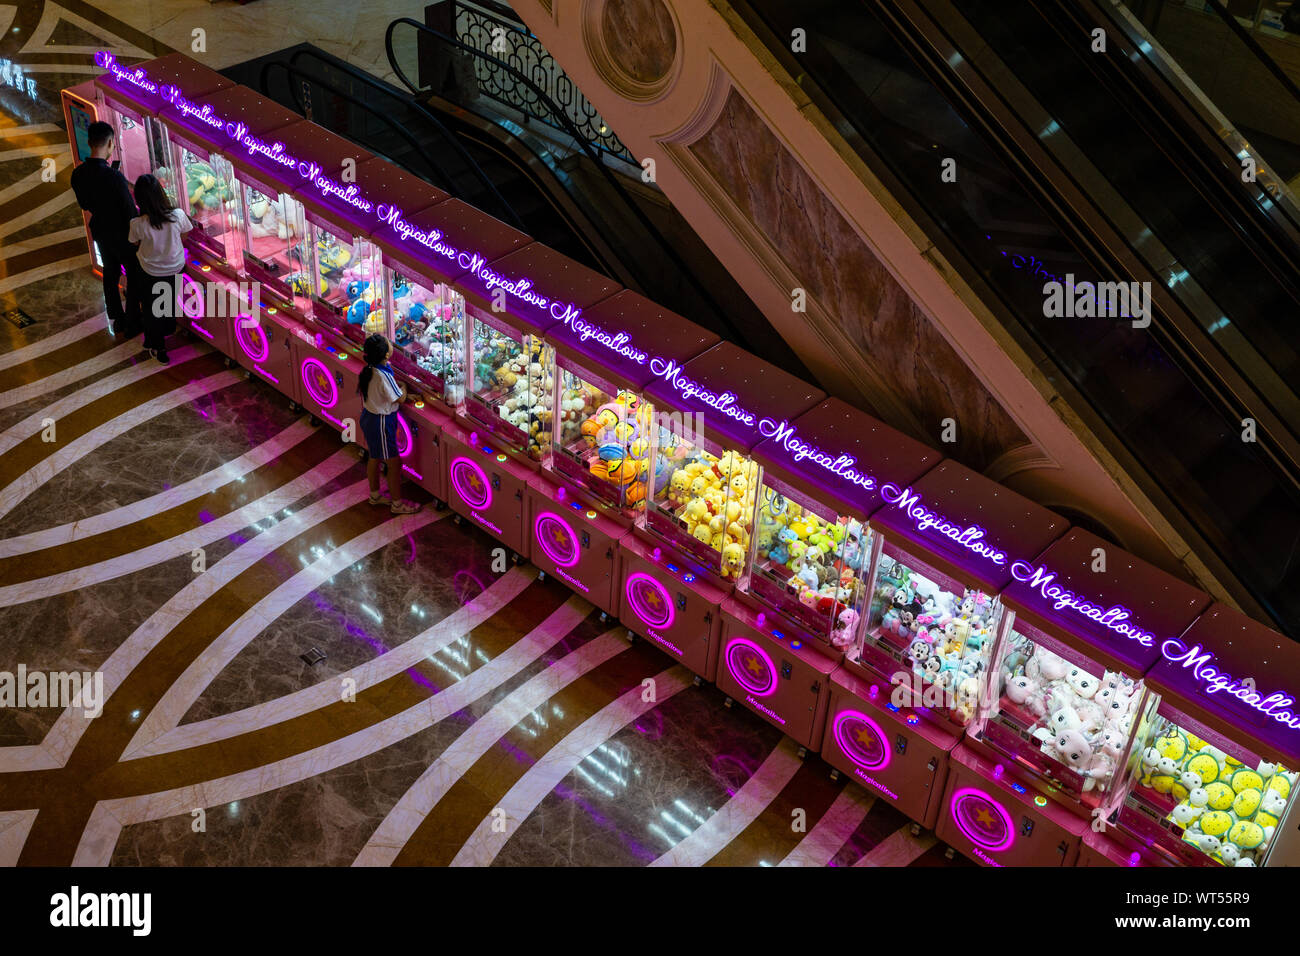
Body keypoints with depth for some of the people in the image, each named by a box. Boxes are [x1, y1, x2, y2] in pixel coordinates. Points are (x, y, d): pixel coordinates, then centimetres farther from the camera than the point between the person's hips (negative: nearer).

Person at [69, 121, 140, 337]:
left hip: (100, 233, 6)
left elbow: (84, 205, 5)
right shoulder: (114, 177, -32)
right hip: (122, 235, -6)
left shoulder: (78, 174, -11)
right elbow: (131, 212, -24)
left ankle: (117, 322, 36)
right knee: (134, 277, 13)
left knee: (110, 274, 22)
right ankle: (132, 324, 25)